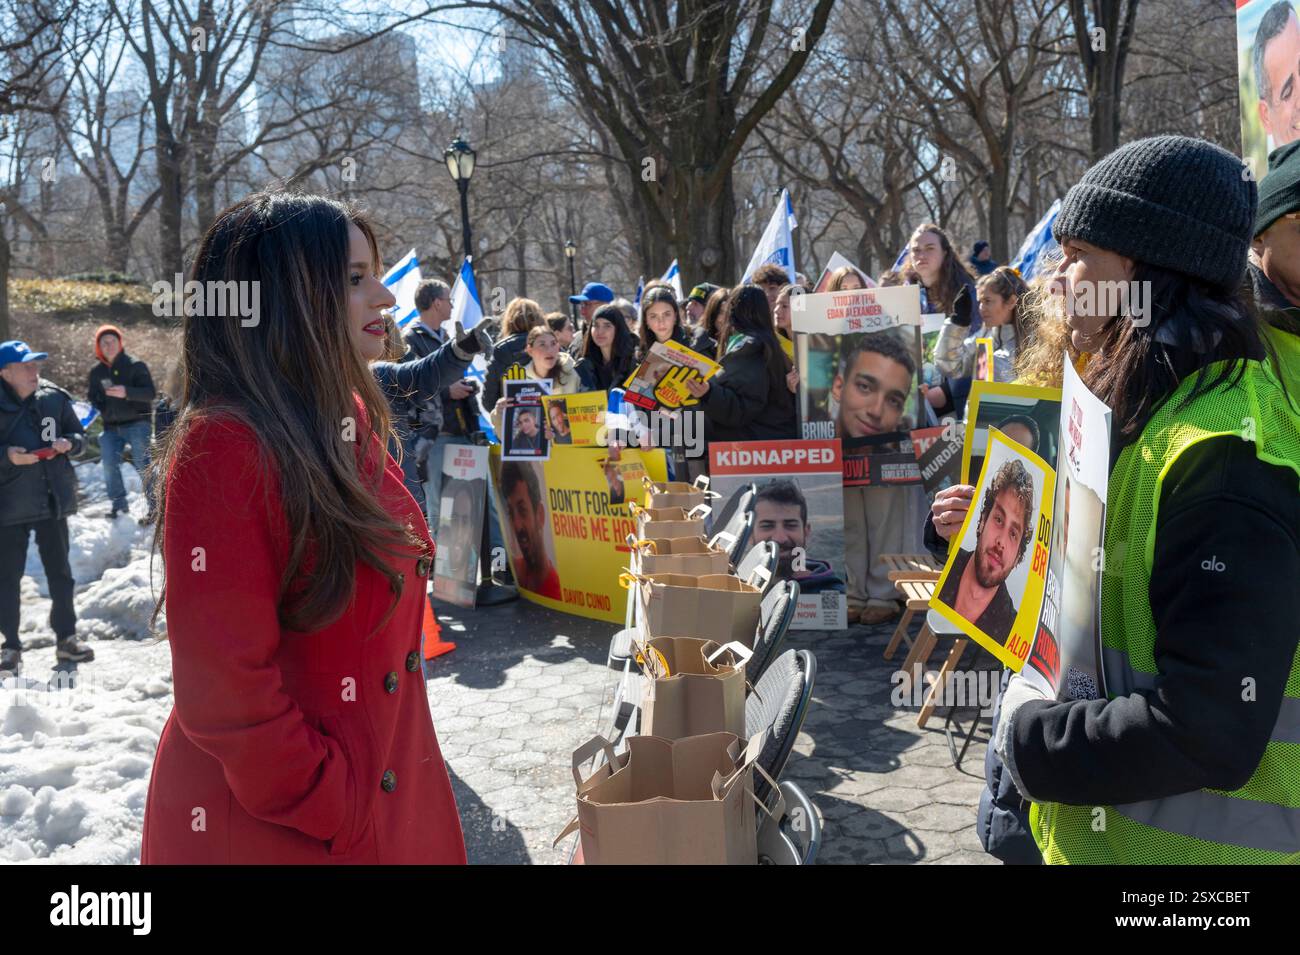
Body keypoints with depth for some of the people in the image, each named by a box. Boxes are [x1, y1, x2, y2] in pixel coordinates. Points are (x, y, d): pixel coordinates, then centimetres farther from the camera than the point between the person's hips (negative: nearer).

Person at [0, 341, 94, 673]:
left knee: (60, 573, 12)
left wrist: (68, 444, -12)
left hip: (54, 501, 3)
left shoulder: (55, 397, -1)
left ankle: (66, 639, 24)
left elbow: (79, 436, 9)